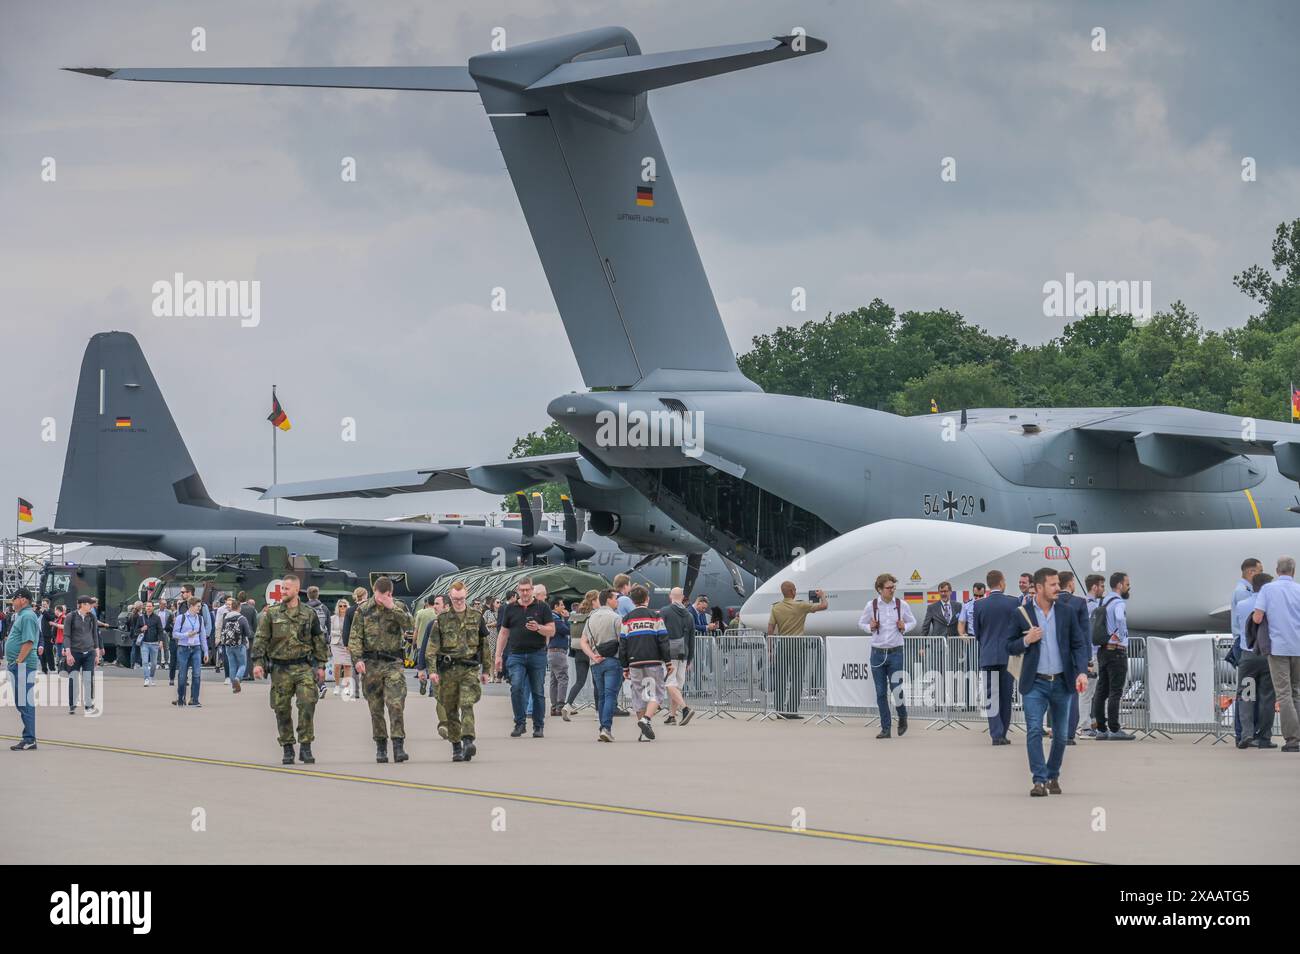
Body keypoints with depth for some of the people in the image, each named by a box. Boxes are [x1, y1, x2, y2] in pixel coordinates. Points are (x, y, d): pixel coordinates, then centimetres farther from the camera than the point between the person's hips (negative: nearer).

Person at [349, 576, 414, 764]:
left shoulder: (398, 608, 6)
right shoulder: (363, 610, 5)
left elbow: (408, 625, -13)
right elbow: (355, 637, 1)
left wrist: (392, 608, -18)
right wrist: (357, 658, -11)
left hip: (394, 663, -1)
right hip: (371, 663, 1)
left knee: (396, 704, -13)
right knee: (376, 707, 5)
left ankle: (398, 746, -14)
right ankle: (380, 746, 13)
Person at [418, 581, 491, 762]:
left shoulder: (476, 617, 8)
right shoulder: (441, 619, 4)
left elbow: (484, 645, 15)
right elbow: (431, 646, 1)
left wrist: (485, 670, 14)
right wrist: (432, 670, -9)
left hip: (469, 668, -1)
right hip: (448, 670, 1)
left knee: (467, 705, -18)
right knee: (451, 711, 6)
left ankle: (468, 742, -28)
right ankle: (456, 747, 15)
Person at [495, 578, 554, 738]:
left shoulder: (542, 608, 5)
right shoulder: (510, 608, 11)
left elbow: (552, 631, 2)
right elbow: (503, 633, 15)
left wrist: (538, 628, -18)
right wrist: (498, 655, 10)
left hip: (537, 654, -1)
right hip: (516, 655, 1)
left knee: (538, 692, 2)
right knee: (516, 688, -14)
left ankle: (538, 727, 11)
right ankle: (519, 723, -3)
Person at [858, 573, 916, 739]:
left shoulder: (902, 605, 0)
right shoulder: (871, 606, 0)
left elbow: (912, 621, 14)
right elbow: (861, 623, 12)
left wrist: (904, 627, -6)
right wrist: (870, 628, -8)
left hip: (895, 652, -1)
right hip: (877, 653, 1)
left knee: (896, 689, -8)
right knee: (881, 693, 3)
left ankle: (902, 717, 21)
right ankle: (885, 728, 11)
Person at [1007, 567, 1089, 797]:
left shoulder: (1067, 613, 4)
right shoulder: (1021, 614, -1)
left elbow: (1079, 644, 3)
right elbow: (1010, 648, 4)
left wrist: (1082, 672, -12)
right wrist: (1026, 641, -16)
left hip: (1061, 682, 2)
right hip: (1035, 683, -2)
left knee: (1061, 734, 9)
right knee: (1034, 731, -13)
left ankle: (1053, 777, 24)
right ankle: (1039, 780, -14)